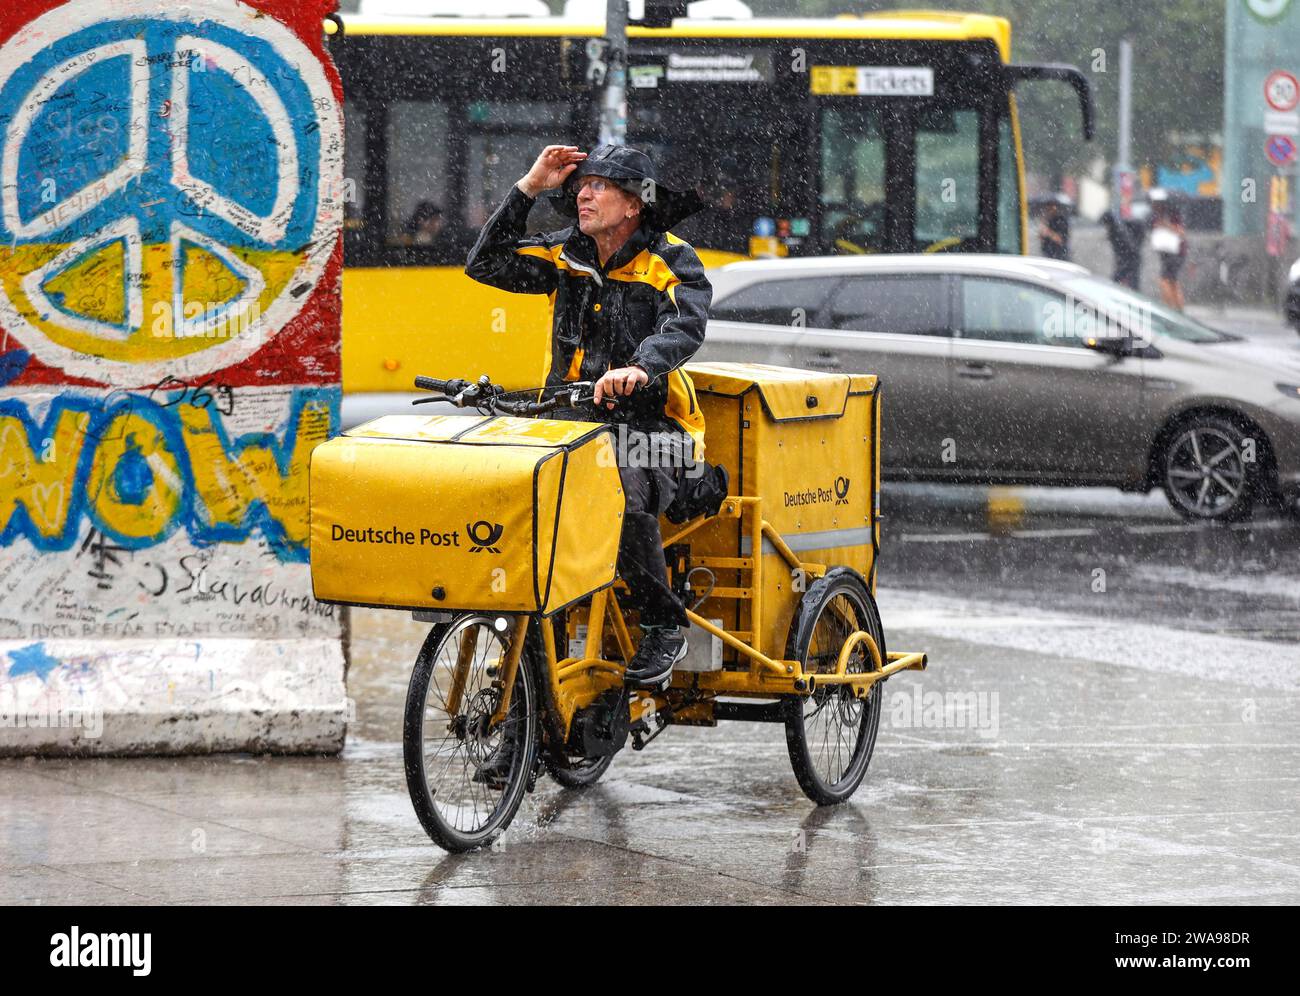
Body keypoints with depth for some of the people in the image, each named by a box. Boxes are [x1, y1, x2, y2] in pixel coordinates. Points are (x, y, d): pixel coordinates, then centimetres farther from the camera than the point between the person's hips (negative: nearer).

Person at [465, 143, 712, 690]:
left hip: (650, 428, -5)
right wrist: (528, 188, -2)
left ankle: (664, 629, -16)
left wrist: (639, 368, -45)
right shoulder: (565, 255, 11)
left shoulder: (672, 261, -5)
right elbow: (485, 265, 5)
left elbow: (685, 326, -24)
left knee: (625, 499, -35)